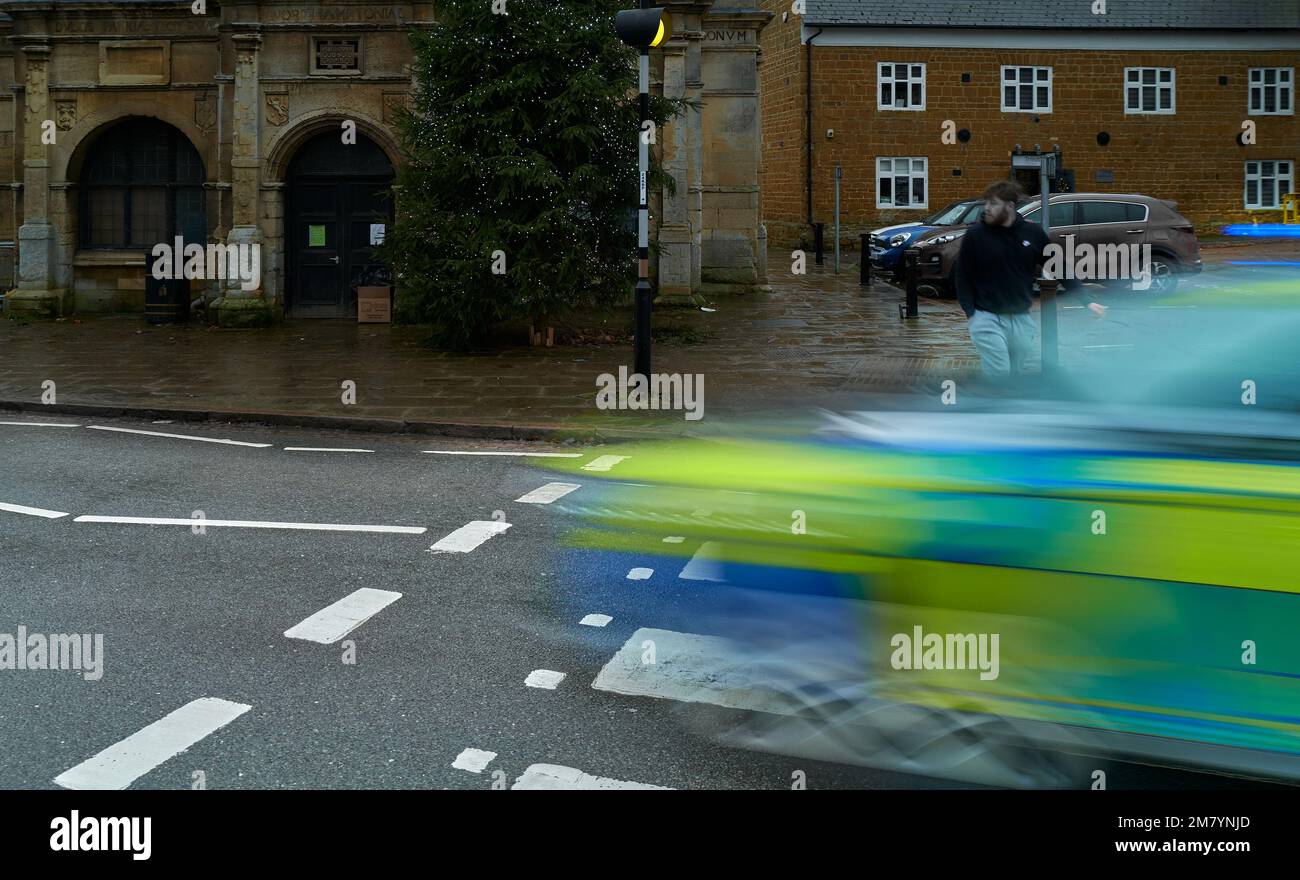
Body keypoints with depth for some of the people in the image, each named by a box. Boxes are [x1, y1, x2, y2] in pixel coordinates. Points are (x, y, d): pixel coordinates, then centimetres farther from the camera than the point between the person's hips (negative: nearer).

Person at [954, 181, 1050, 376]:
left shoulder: (1033, 233, 1)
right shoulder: (975, 234, -6)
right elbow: (963, 277, -1)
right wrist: (971, 313, -10)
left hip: (1022, 319, 3)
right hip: (987, 318, -3)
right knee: (998, 374, -8)